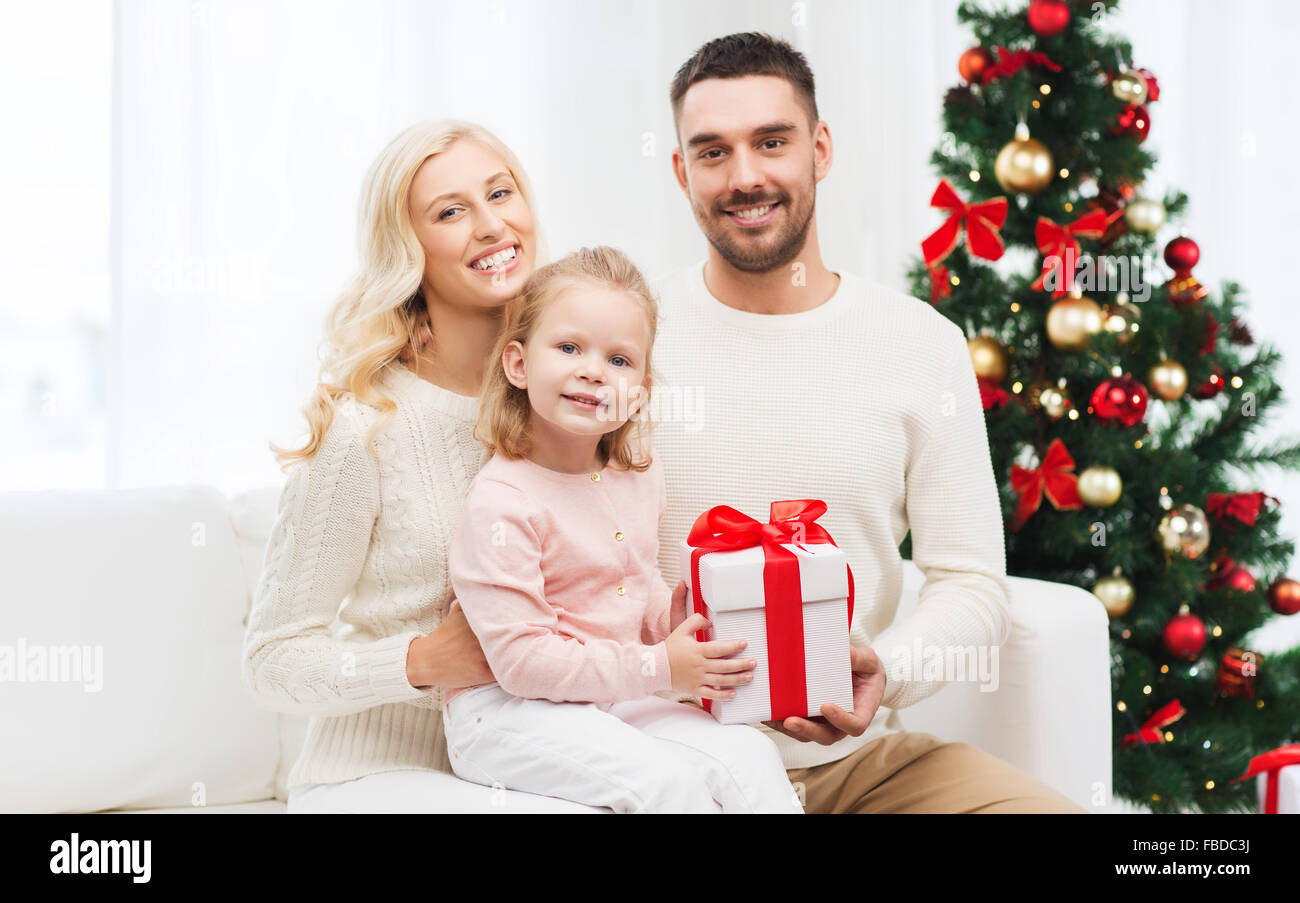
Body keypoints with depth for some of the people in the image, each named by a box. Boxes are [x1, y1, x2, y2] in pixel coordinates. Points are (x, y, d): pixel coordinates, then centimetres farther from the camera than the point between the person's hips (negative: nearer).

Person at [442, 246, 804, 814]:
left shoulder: (638, 476, 6)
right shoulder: (502, 503, -19)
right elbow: (521, 659, -22)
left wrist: (676, 617, -6)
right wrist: (659, 667, -21)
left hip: (610, 702, 7)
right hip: (508, 713, -7)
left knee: (748, 755, -10)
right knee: (667, 781, -26)